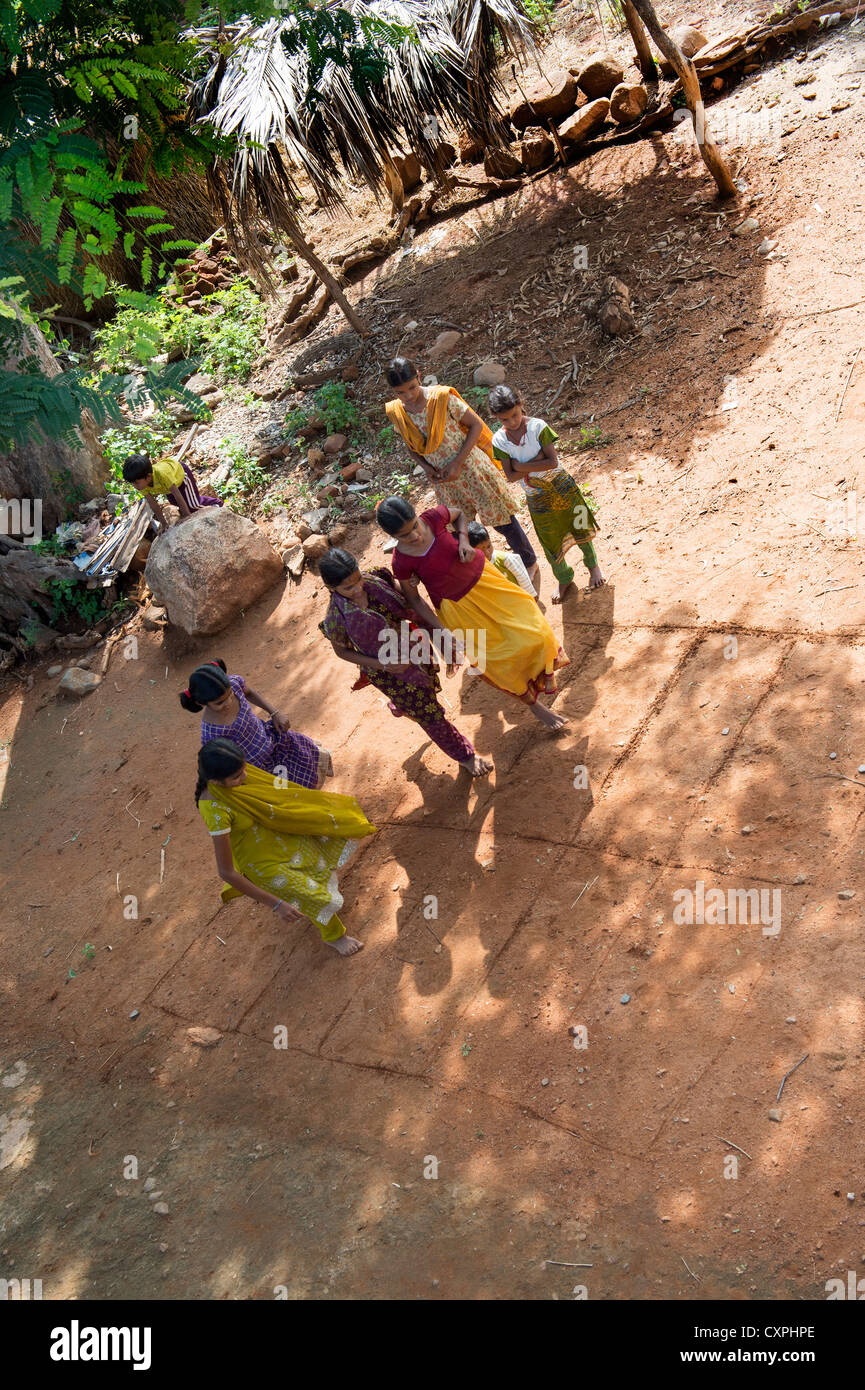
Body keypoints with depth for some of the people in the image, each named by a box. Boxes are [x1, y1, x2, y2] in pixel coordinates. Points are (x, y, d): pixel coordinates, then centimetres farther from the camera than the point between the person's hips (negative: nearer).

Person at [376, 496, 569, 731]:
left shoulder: (434, 518, -21)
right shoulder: (402, 562, -26)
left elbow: (459, 514, 3)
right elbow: (413, 598, -10)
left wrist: (463, 541, -16)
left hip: (481, 578, 3)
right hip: (455, 605, -3)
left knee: (533, 632, 4)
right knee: (498, 662, 7)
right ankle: (533, 705, 32)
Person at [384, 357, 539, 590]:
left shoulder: (441, 398, -22)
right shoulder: (396, 412, -8)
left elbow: (476, 425, -14)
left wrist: (457, 463, -19)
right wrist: (425, 467, -10)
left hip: (470, 469, -4)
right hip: (443, 481, 4)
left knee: (502, 521, 10)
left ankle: (531, 564, 32)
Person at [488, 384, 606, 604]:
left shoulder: (537, 426, -18)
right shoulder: (499, 441, -11)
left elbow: (553, 462, -22)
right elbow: (511, 475, -14)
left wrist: (522, 465, -23)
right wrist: (536, 462, -22)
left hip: (561, 485, -2)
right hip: (537, 498, 2)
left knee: (579, 527, 16)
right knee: (551, 541, 14)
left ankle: (592, 565, 43)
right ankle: (564, 579, 38)